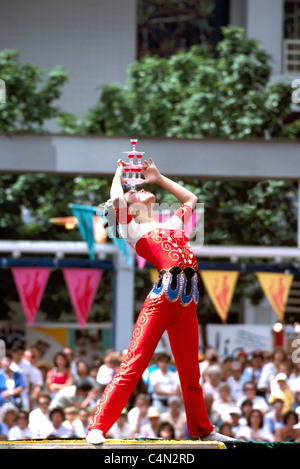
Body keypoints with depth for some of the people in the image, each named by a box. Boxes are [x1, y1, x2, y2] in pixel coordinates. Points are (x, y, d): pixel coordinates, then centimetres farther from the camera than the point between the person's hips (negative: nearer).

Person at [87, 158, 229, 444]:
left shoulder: (172, 224, 30)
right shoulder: (133, 229, 12)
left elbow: (190, 198, 44)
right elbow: (116, 199, -1)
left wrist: (158, 178, 39)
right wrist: (118, 175, 19)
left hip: (188, 302, 6)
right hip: (163, 295, -5)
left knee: (191, 371, 12)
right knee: (134, 362, -12)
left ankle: (202, 430, 25)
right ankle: (97, 428, -15)